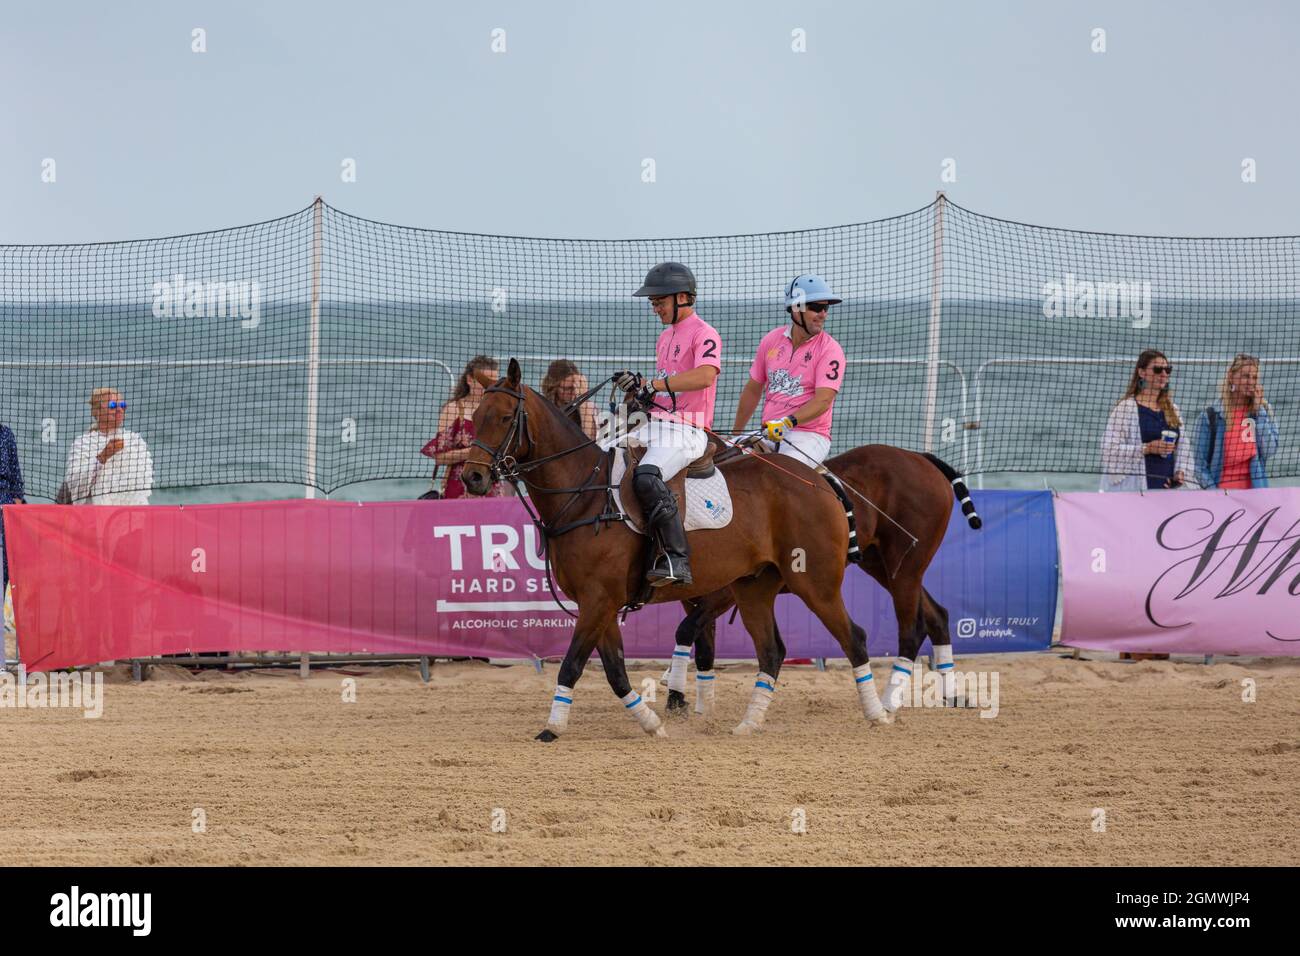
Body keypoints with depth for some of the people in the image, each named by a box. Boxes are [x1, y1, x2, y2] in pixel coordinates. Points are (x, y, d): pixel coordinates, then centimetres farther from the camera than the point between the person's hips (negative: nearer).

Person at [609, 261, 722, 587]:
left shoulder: (703, 334, -7)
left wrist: (653, 384, -27)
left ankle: (676, 559, -35)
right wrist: (639, 385, 5)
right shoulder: (666, 337, 22)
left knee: (647, 477, -34)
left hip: (686, 432, -10)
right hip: (656, 426, 10)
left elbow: (705, 376, -26)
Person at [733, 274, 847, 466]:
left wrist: (788, 422, -32)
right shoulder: (772, 340, 9)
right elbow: (753, 390, 20)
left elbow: (823, 400, -17)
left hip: (809, 434, -5)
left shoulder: (830, 349, -6)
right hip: (769, 434, 5)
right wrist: (736, 434, 24)